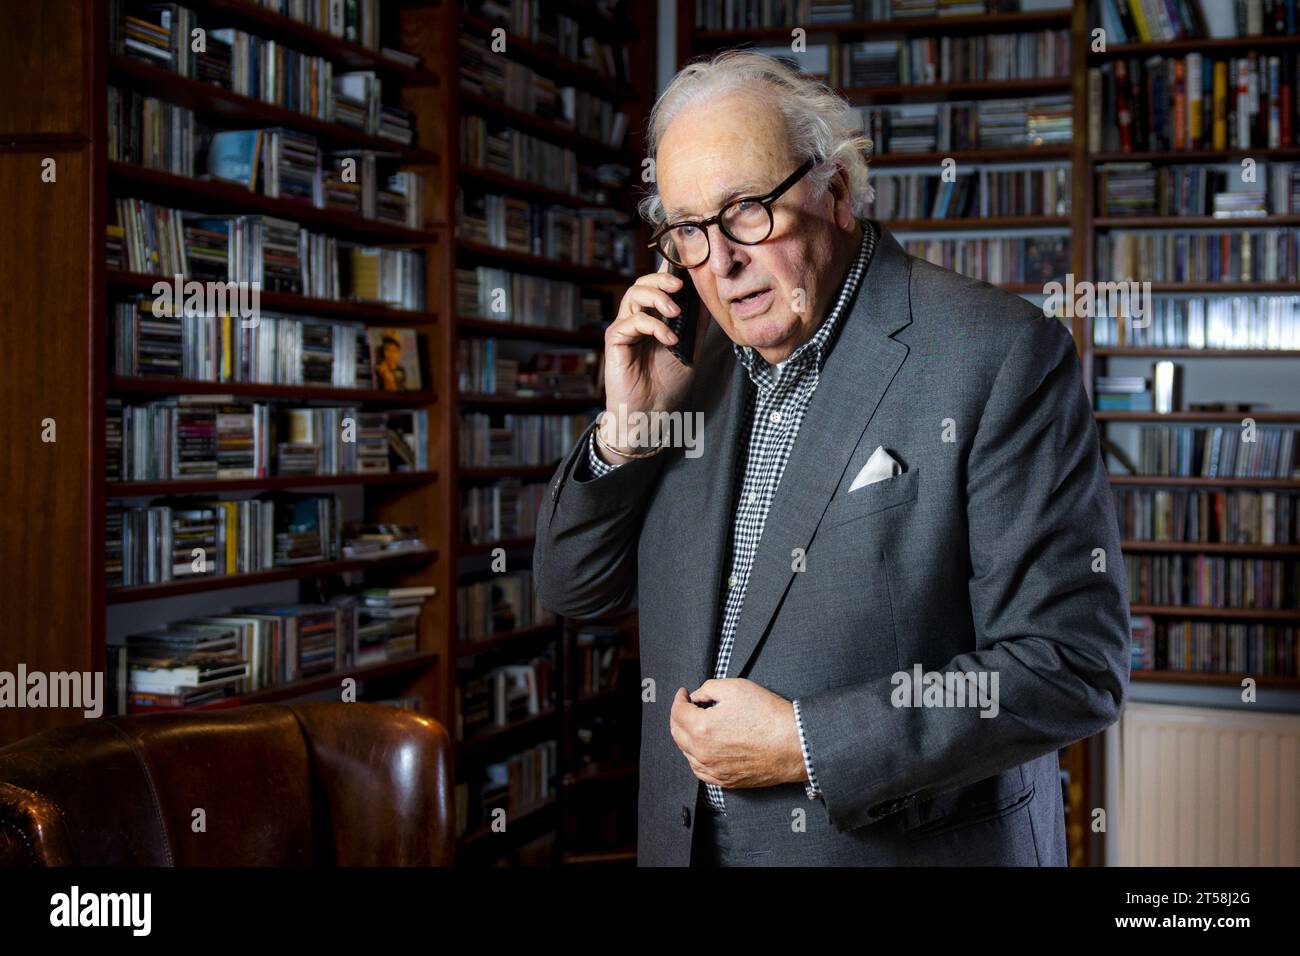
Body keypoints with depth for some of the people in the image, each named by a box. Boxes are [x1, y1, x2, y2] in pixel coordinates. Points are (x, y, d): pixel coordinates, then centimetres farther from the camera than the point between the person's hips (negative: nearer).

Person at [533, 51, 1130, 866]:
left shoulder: (1001, 356, -16)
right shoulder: (701, 362, 3)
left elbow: (1073, 666, -19)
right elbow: (576, 591, 8)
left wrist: (806, 744, -21)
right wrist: (627, 424, -9)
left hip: (910, 845, -5)